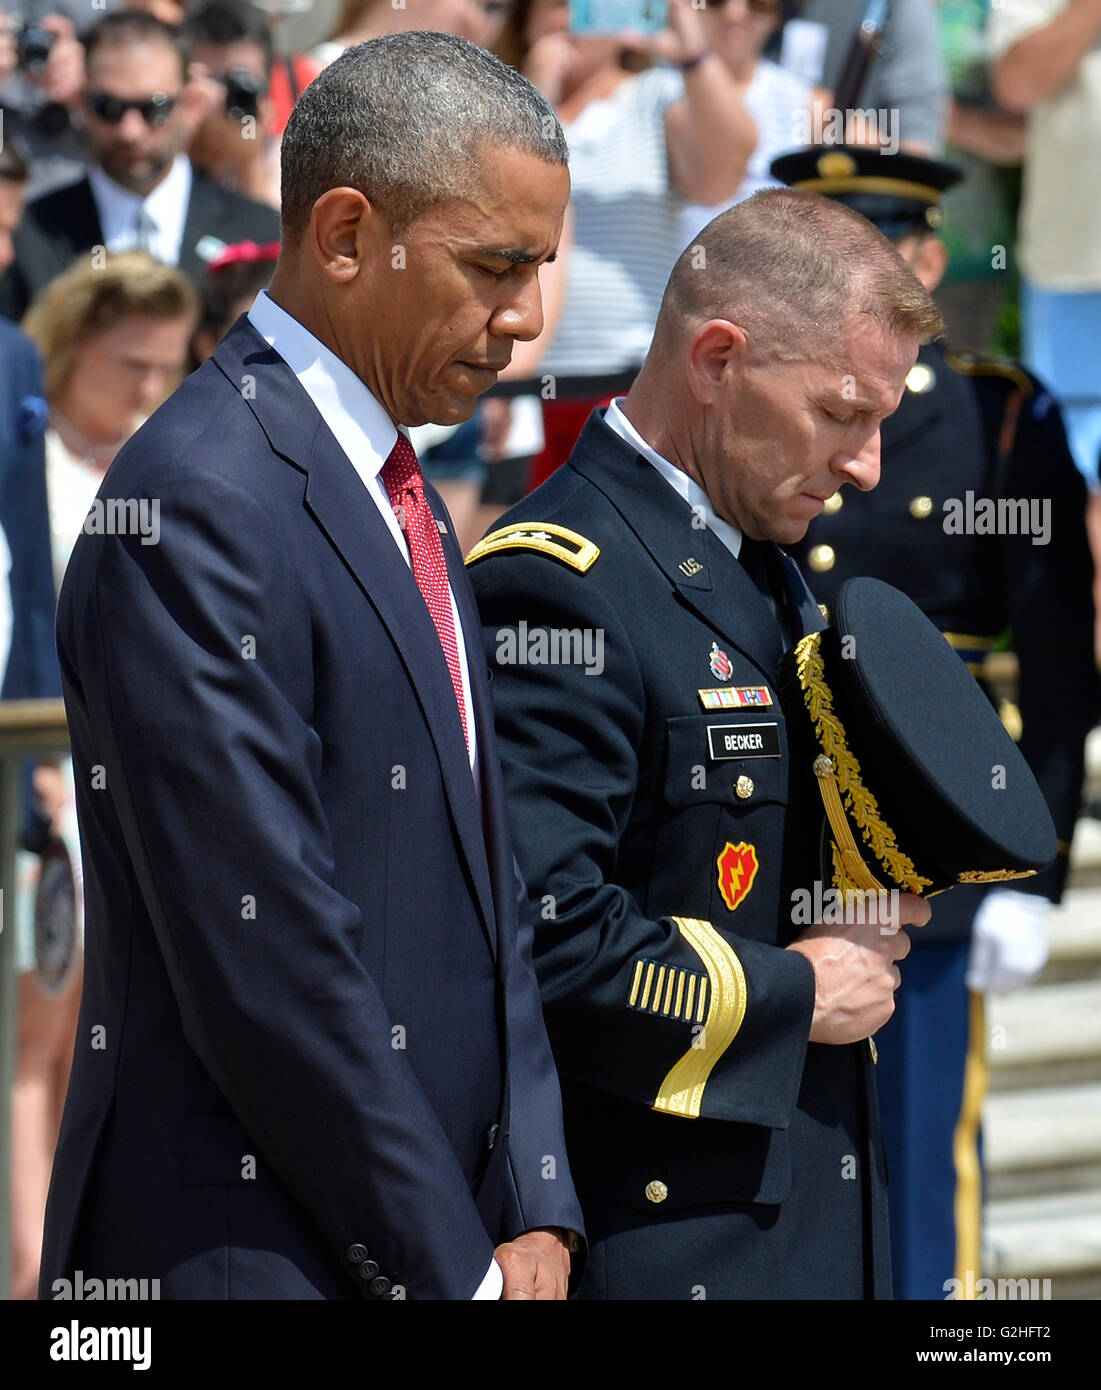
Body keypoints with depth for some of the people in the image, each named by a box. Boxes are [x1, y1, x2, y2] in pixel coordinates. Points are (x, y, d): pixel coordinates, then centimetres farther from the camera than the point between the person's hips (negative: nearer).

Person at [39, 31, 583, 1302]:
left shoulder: (405, 506, 15)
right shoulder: (199, 502, -15)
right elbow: (267, 957, -19)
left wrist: (532, 1216, 5)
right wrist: (456, 1267, -14)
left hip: (438, 1233, 8)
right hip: (249, 1247, -8)